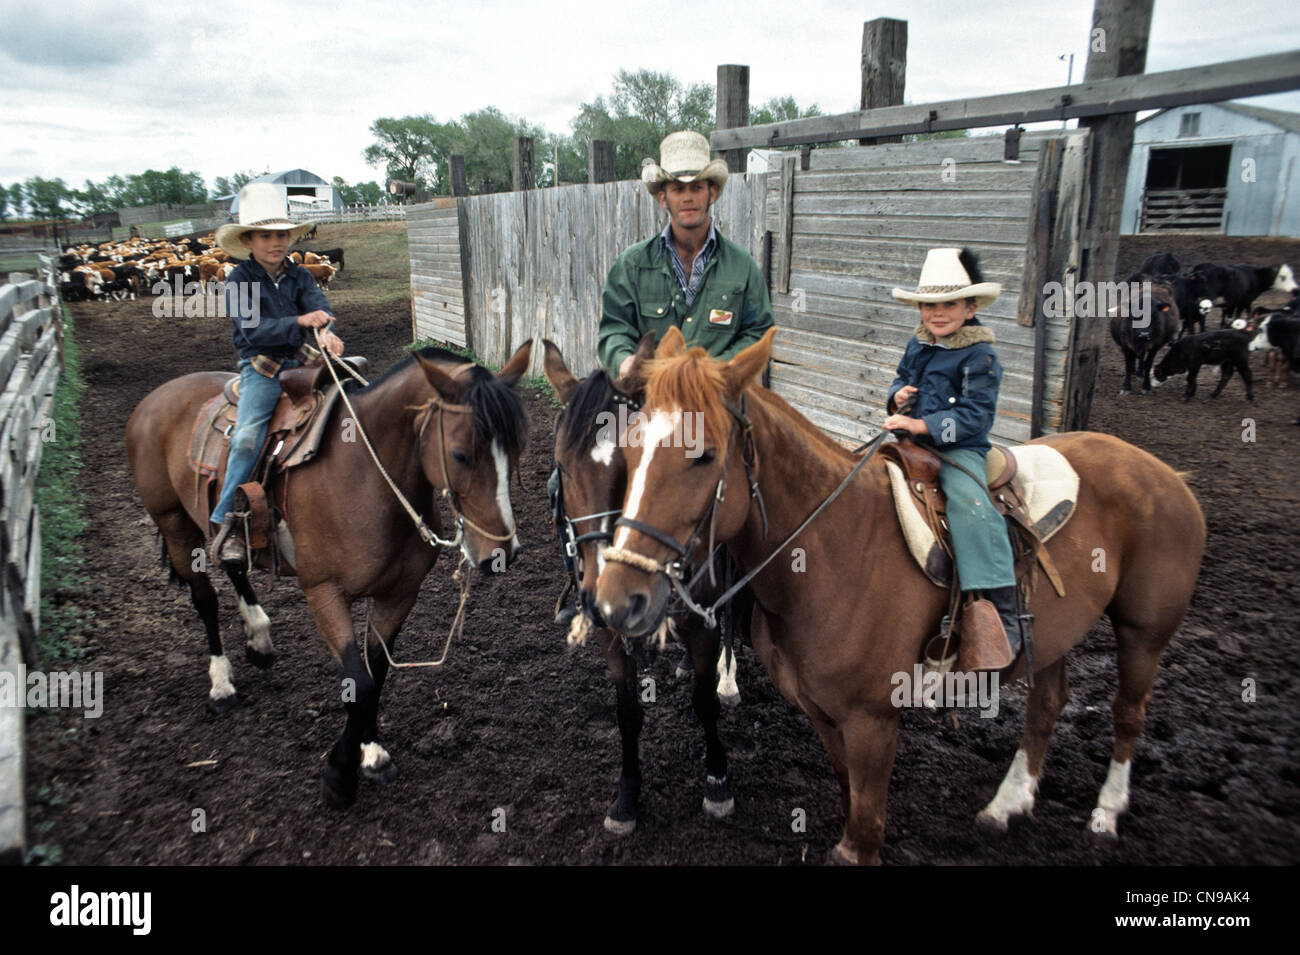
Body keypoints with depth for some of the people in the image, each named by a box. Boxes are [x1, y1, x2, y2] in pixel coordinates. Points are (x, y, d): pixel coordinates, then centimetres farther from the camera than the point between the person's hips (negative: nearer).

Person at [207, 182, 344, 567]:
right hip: (261, 367, -4)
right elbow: (253, 329, -18)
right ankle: (226, 521, -11)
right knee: (247, 437, -19)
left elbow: (318, 303, -10)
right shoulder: (240, 280, -4)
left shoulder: (299, 275, 9)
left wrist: (327, 332, -34)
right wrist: (300, 321, -32)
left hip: (301, 360, 4)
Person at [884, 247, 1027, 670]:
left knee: (970, 506, -32)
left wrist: (922, 425, -25)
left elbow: (974, 415, -15)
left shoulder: (979, 356, -9)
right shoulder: (918, 345, 13)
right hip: (912, 444, 8)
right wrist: (898, 397, 4)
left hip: (958, 449, -8)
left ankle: (1004, 619, -29)